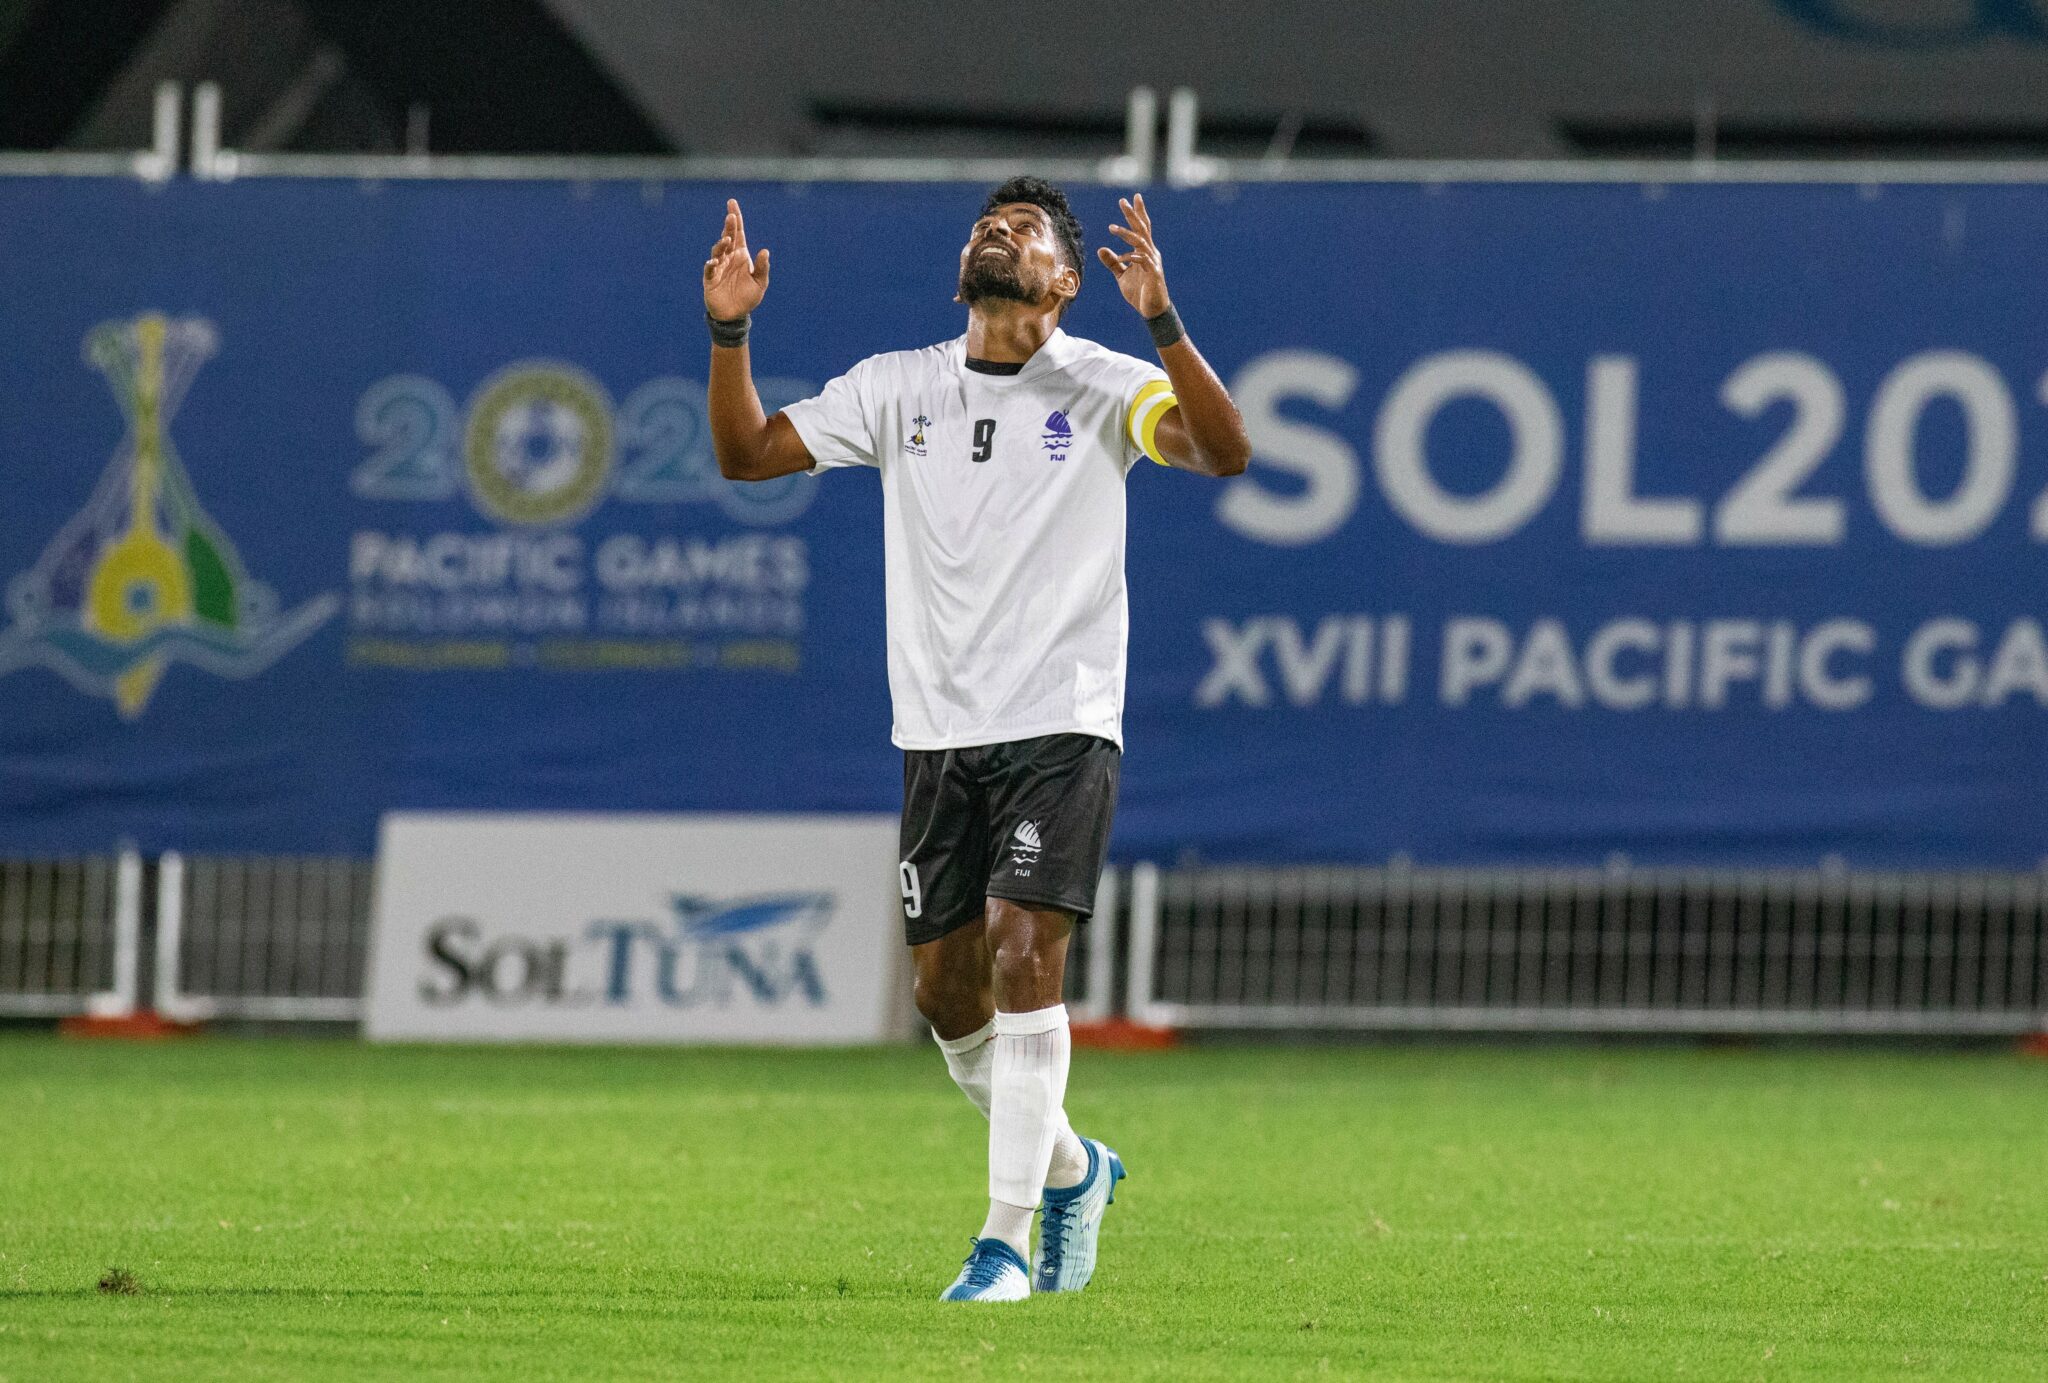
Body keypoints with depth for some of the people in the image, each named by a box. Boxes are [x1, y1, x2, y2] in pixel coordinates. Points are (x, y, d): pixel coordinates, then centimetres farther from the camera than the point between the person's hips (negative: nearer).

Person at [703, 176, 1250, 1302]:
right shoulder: (897, 388, 9)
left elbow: (1223, 451, -19)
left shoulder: (1101, 387, -3)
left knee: (1023, 955, -16)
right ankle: (1068, 1166, 31)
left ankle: (1005, 1243, -12)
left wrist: (1161, 323, -31)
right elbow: (746, 453, 11)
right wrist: (728, 332, -4)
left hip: (1061, 724, -5)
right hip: (937, 732, 5)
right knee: (947, 988, 6)